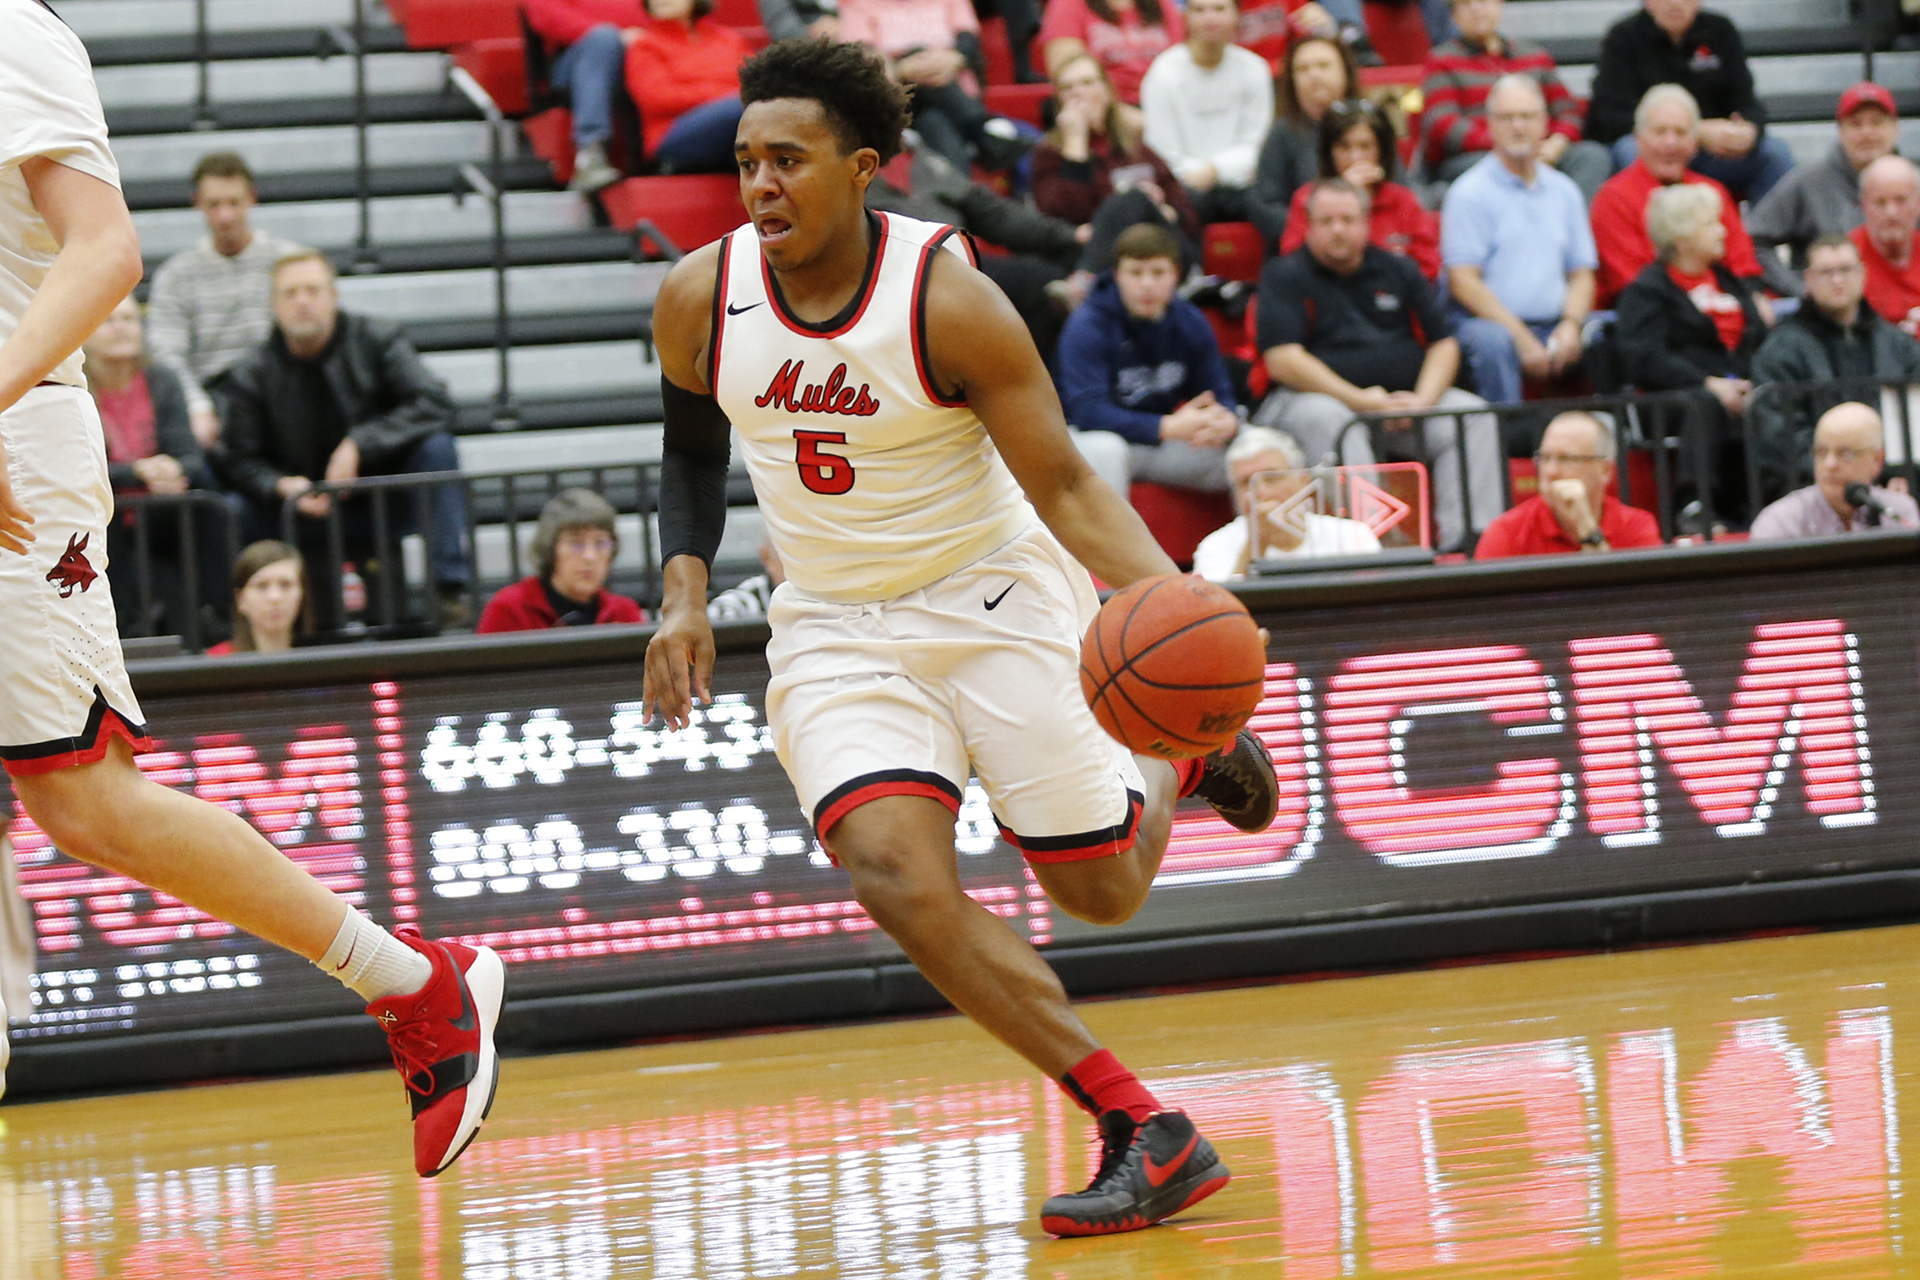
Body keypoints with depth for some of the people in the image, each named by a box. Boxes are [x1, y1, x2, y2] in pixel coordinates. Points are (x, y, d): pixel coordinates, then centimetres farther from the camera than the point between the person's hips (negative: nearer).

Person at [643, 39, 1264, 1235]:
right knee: (896, 870, -23)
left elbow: (1064, 484, -19)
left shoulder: (949, 299, -22)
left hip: (994, 597, -2)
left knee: (1104, 889, 3)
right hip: (834, 629, 3)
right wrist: (685, 589, -5)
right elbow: (694, 448, 10)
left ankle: (1179, 752, 41)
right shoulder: (700, 297, -11)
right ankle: (1146, 1133, -20)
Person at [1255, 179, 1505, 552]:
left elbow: (1443, 343, 13)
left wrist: (1423, 400, -9)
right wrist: (1360, 400, -17)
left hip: (1402, 401, 4)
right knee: (1330, 422, -38)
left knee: (1473, 415, -19)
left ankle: (1467, 538, -28)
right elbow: (1283, 361, -10)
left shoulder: (1398, 271, 16)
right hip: (1313, 398, -4)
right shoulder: (1284, 277, 3)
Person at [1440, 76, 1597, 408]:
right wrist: (1522, 339, -15)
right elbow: (1462, 281, -7)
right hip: (1489, 321, -5)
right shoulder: (1470, 192, 1)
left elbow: (1582, 275, 17)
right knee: (1492, 342, -37)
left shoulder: (1564, 191, 18)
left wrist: (1571, 325, -6)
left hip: (1556, 327, 5)